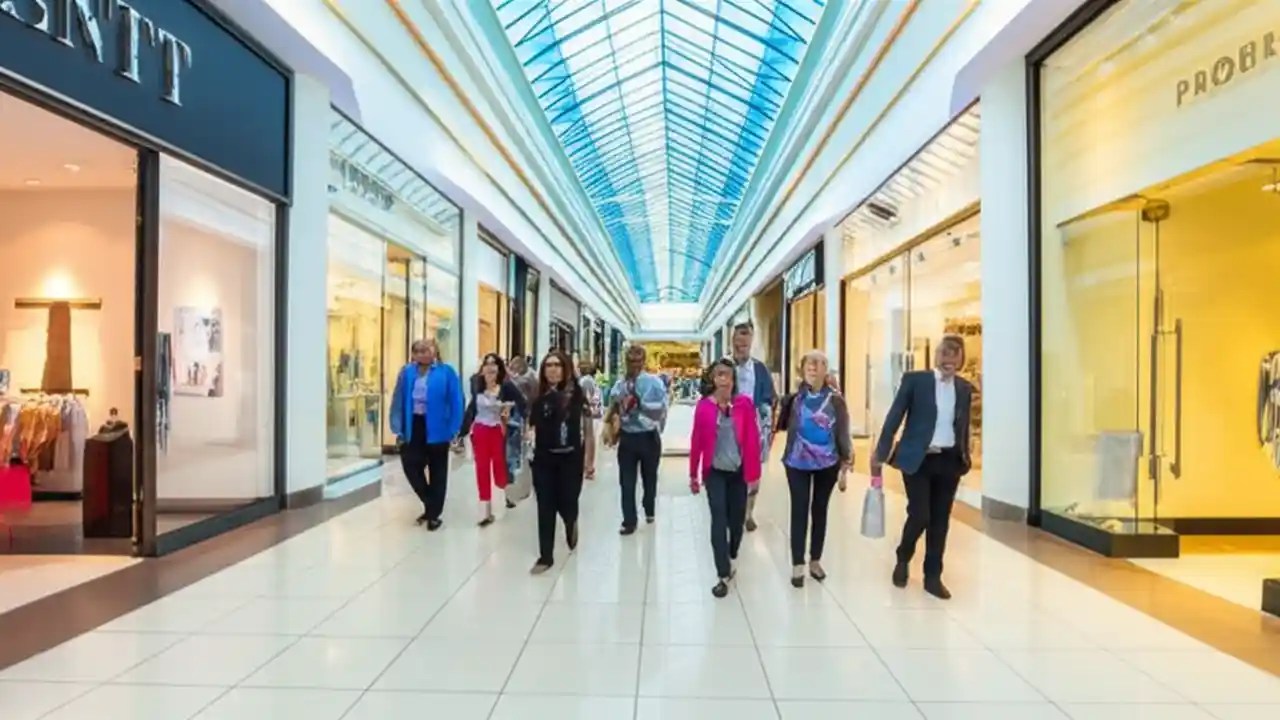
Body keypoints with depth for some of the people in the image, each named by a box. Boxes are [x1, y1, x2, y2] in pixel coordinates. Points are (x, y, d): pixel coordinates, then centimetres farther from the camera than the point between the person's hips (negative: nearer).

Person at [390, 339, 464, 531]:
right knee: (410, 464, 2)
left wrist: (453, 431, -11)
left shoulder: (446, 372, -7)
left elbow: (456, 403, -7)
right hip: (413, 427, 3)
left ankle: (434, 513, 25)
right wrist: (399, 430, -1)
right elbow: (398, 401, 4)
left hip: (436, 429, -2)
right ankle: (430, 505, 27)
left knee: (437, 471, 10)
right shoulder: (407, 372, 2)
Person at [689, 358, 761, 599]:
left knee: (737, 520, 12)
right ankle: (724, 576, 2)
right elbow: (696, 441, -1)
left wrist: (753, 474, -6)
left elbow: (752, 440, -6)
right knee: (719, 520, -5)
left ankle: (731, 558, 40)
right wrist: (693, 475, 3)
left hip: (739, 472, 1)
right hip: (715, 472, -1)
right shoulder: (704, 406, -7)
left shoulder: (745, 404, -8)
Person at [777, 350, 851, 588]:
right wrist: (786, 402, -20)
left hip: (827, 464, 1)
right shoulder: (794, 398, -5)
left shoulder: (835, 399, -5)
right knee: (799, 511, 2)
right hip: (798, 463, -1)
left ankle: (815, 560, 27)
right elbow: (782, 425, -8)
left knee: (820, 510, 13)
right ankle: (797, 565, 11)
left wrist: (846, 459, -2)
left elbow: (842, 431, -1)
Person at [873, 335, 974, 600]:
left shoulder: (965, 388, 7)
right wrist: (881, 454, -9)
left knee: (940, 520, 9)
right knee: (919, 516, -7)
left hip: (949, 461, 4)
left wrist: (965, 456, 11)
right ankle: (902, 560, 22)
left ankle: (933, 577, 22)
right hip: (917, 459, -4)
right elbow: (894, 417, -6)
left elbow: (963, 427, 15)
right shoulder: (915, 380, -6)